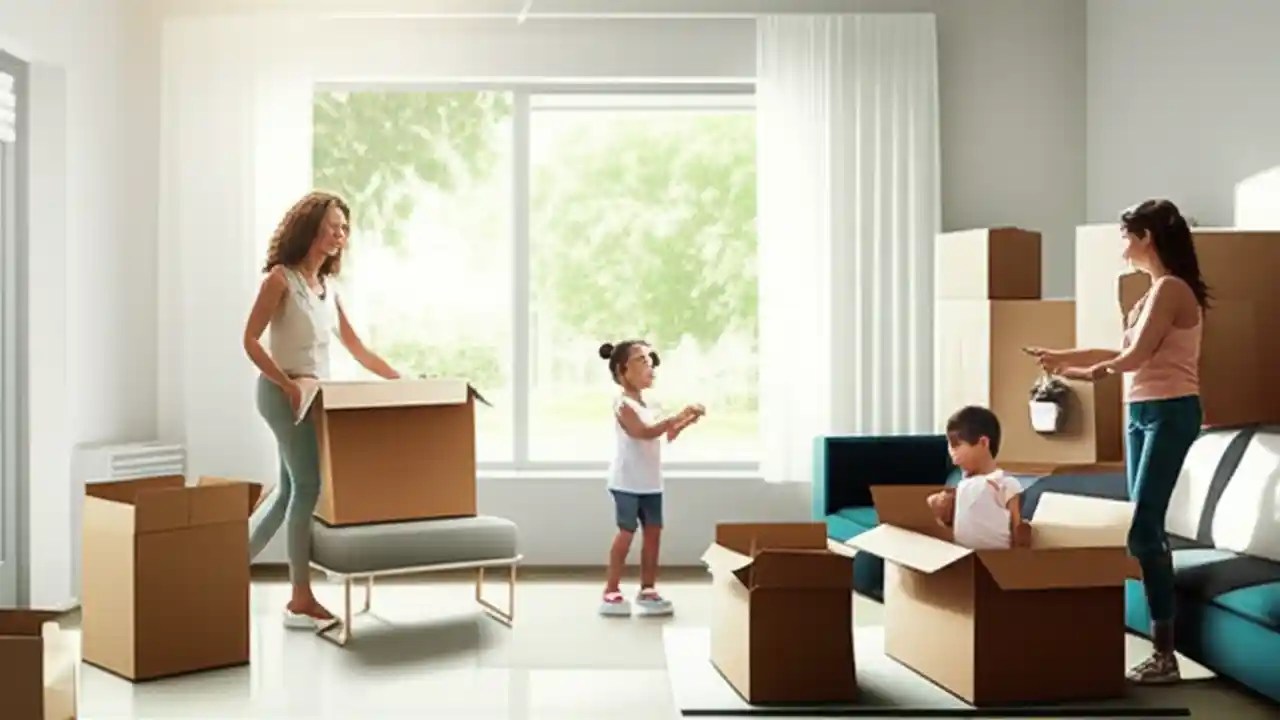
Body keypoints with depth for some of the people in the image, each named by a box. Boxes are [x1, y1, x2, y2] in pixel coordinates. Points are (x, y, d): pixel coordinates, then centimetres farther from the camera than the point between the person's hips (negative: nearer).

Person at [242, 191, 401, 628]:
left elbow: (356, 349, 15)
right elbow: (250, 341, -13)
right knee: (307, 485, -10)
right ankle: (300, 600, -5)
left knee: (291, 489, 11)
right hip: (284, 393, -8)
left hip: (314, 395, 8)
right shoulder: (281, 277, -8)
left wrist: (401, 380, 7)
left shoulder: (328, 286, 13)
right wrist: (288, 384, -22)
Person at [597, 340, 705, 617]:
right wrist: (677, 417, -31)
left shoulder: (650, 405, 13)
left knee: (654, 531, 7)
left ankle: (647, 589, 16)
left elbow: (668, 435, 17)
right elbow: (644, 432, -27)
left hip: (650, 482, 8)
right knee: (627, 532, -6)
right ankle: (611, 592, 2)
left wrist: (686, 421, 0)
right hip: (627, 482, -8)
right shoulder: (623, 404, -13)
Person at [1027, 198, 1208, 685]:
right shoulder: (1158, 290, 17)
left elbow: (1135, 357, -16)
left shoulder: (1171, 288, -12)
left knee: (1143, 528, -12)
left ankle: (1165, 655, -8)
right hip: (1142, 413, 9)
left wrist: (1082, 371, 1)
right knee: (1143, 527, 7)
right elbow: (1128, 356, 18)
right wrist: (1063, 357, 19)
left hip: (1170, 413, -9)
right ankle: (1160, 645, 12)